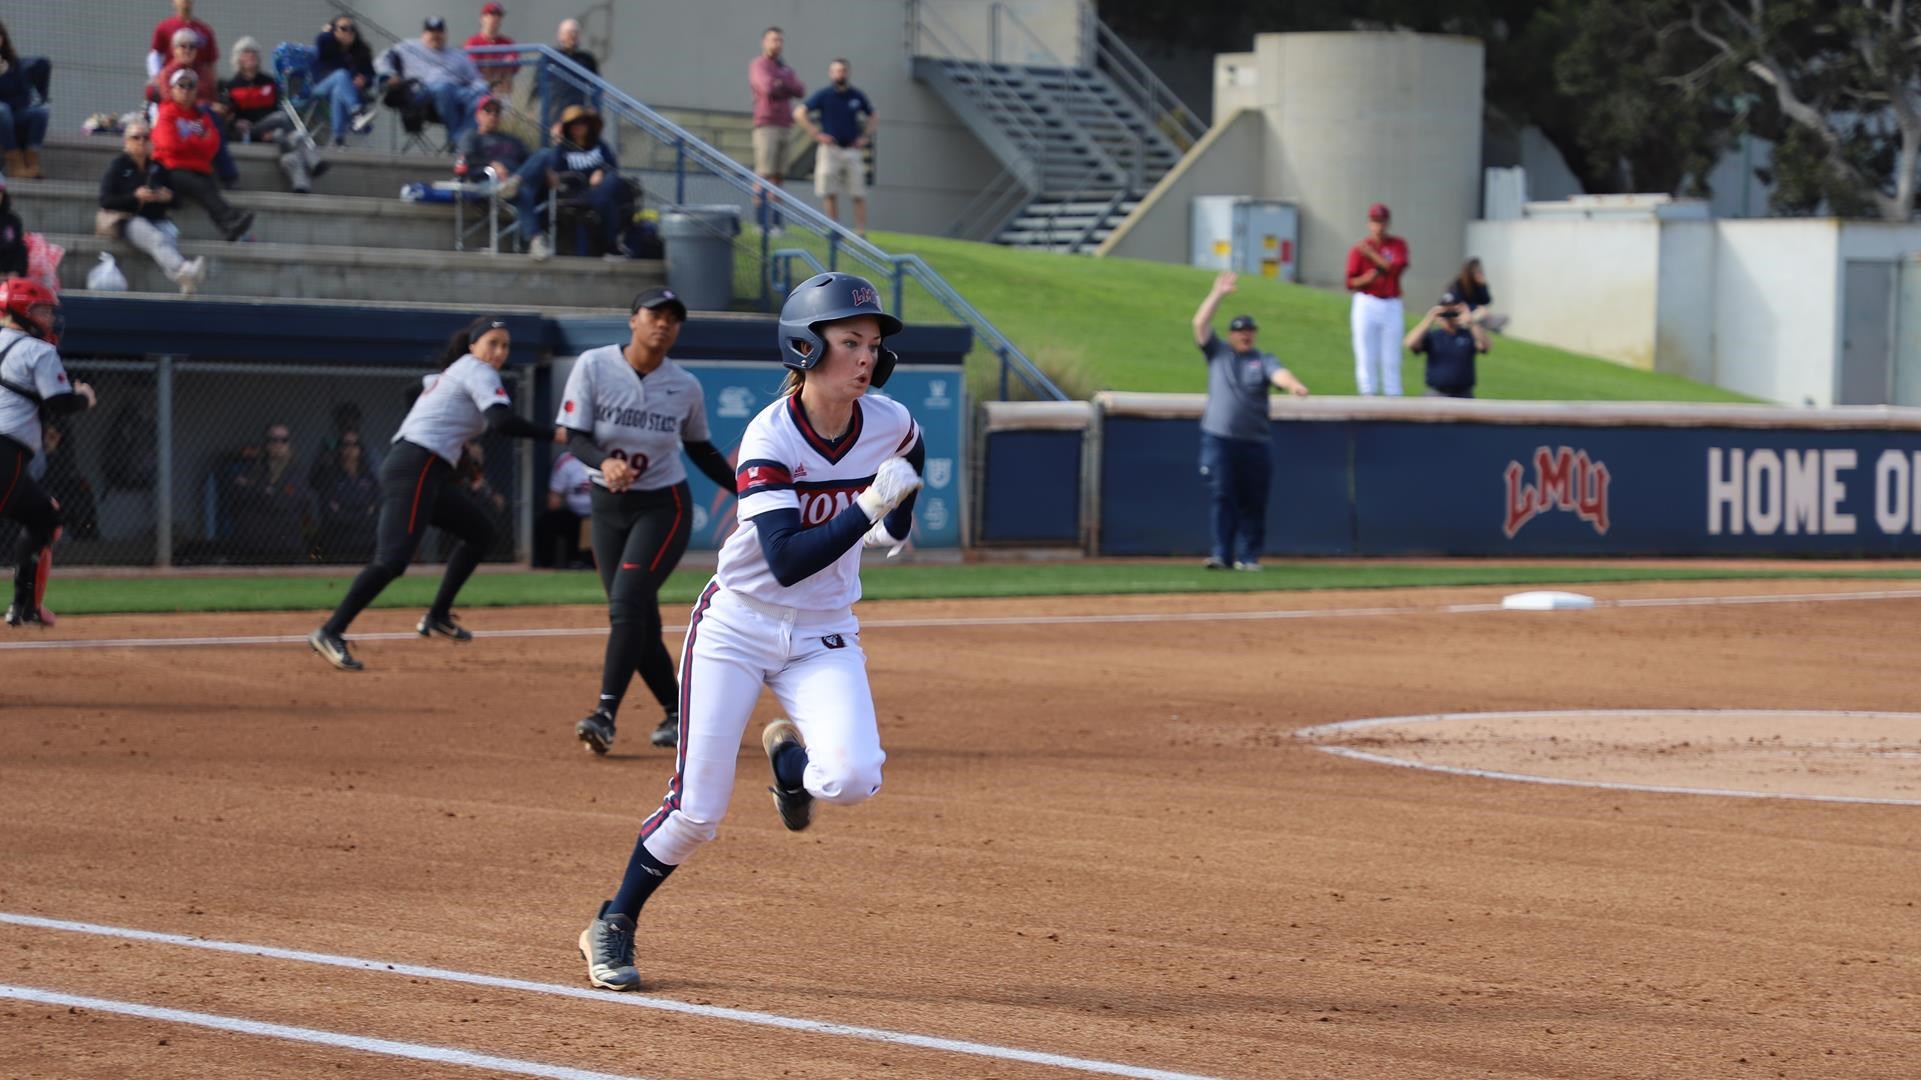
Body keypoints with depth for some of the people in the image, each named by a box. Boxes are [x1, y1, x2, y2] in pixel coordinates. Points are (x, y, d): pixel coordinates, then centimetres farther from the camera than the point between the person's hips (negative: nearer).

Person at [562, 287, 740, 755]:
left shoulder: (685, 386, -4)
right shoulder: (593, 366, -8)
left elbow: (700, 448, 12)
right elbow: (575, 436, -12)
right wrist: (604, 462, -33)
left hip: (663, 508, -2)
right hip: (608, 506, 2)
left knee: (627, 605, -18)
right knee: (639, 620, 3)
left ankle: (605, 715, -22)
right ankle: (676, 712, 22)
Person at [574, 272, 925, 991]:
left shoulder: (890, 425, -6)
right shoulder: (770, 437, -21)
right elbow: (787, 560, -30)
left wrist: (894, 522, 12)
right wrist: (867, 507, -34)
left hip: (825, 636, 3)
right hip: (738, 628, -3)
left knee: (853, 779, -23)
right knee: (696, 812, -7)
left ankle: (791, 754, 14)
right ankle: (613, 928, 18)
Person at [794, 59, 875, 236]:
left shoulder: (857, 95, 7)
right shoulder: (824, 95, -1)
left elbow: (872, 117, 22)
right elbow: (799, 112, -4)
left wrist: (865, 136, 8)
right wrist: (816, 134, -9)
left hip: (852, 150, 2)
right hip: (830, 148, -2)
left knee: (858, 194, -5)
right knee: (830, 193, -2)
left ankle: (861, 232, -5)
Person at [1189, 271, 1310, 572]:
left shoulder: (1263, 360, 9)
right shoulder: (1218, 353, 11)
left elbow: (1279, 374, -11)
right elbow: (1200, 324, 2)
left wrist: (1293, 385, -33)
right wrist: (1218, 294, -2)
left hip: (1255, 442, 1)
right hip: (1218, 440, -1)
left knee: (1253, 502, 3)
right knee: (1221, 496, -8)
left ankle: (1248, 556, 9)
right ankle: (1222, 555, -9)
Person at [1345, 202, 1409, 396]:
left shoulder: (1398, 245, 7)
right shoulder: (1358, 249, 2)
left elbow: (1398, 267, -12)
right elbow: (1351, 283, -1)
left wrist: (1371, 254, -13)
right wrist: (1366, 278, -21)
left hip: (1392, 306, 1)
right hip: (1367, 305, -1)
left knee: (1392, 359, 3)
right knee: (1367, 358, -3)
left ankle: (1394, 400, 5)